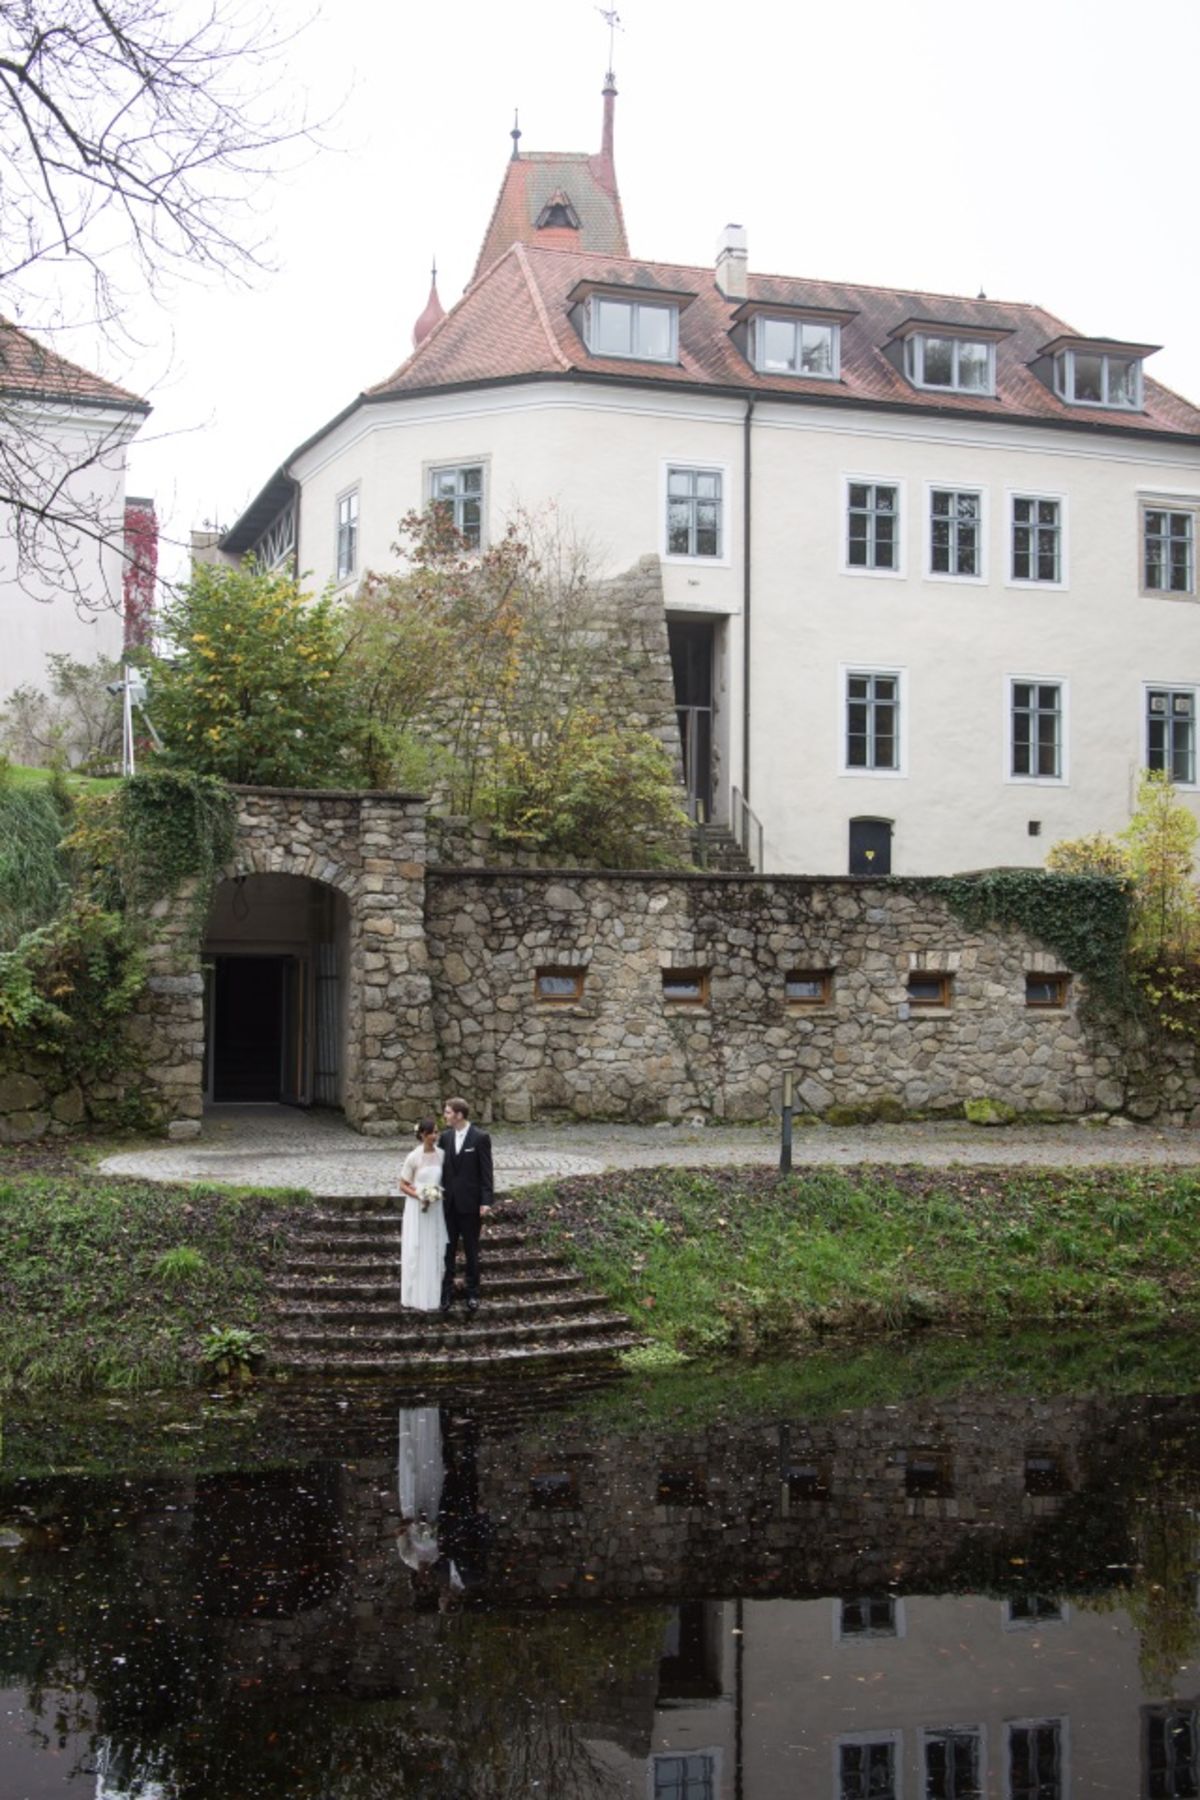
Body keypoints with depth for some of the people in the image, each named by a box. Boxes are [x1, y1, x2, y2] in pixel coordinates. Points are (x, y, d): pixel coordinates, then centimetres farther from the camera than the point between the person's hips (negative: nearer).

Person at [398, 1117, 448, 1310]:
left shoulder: (441, 1155, -1)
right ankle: (418, 1298, 10)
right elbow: (403, 1186, -6)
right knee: (417, 1253, 1)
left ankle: (432, 1296, 20)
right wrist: (419, 1196, -20)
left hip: (436, 1208, 4)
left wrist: (439, 1193, -3)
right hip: (417, 1209, -4)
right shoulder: (413, 1157, -13)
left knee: (434, 1252, 9)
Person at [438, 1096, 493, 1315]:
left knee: (471, 1250, 7)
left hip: (470, 1202, -4)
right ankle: (446, 1293, 13)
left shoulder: (480, 1138, -8)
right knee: (448, 1249, 7)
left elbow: (486, 1172, -8)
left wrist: (486, 1202, -13)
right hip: (448, 1202, 4)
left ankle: (473, 1294, 17)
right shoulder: (445, 1137, 5)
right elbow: (441, 1165, 8)